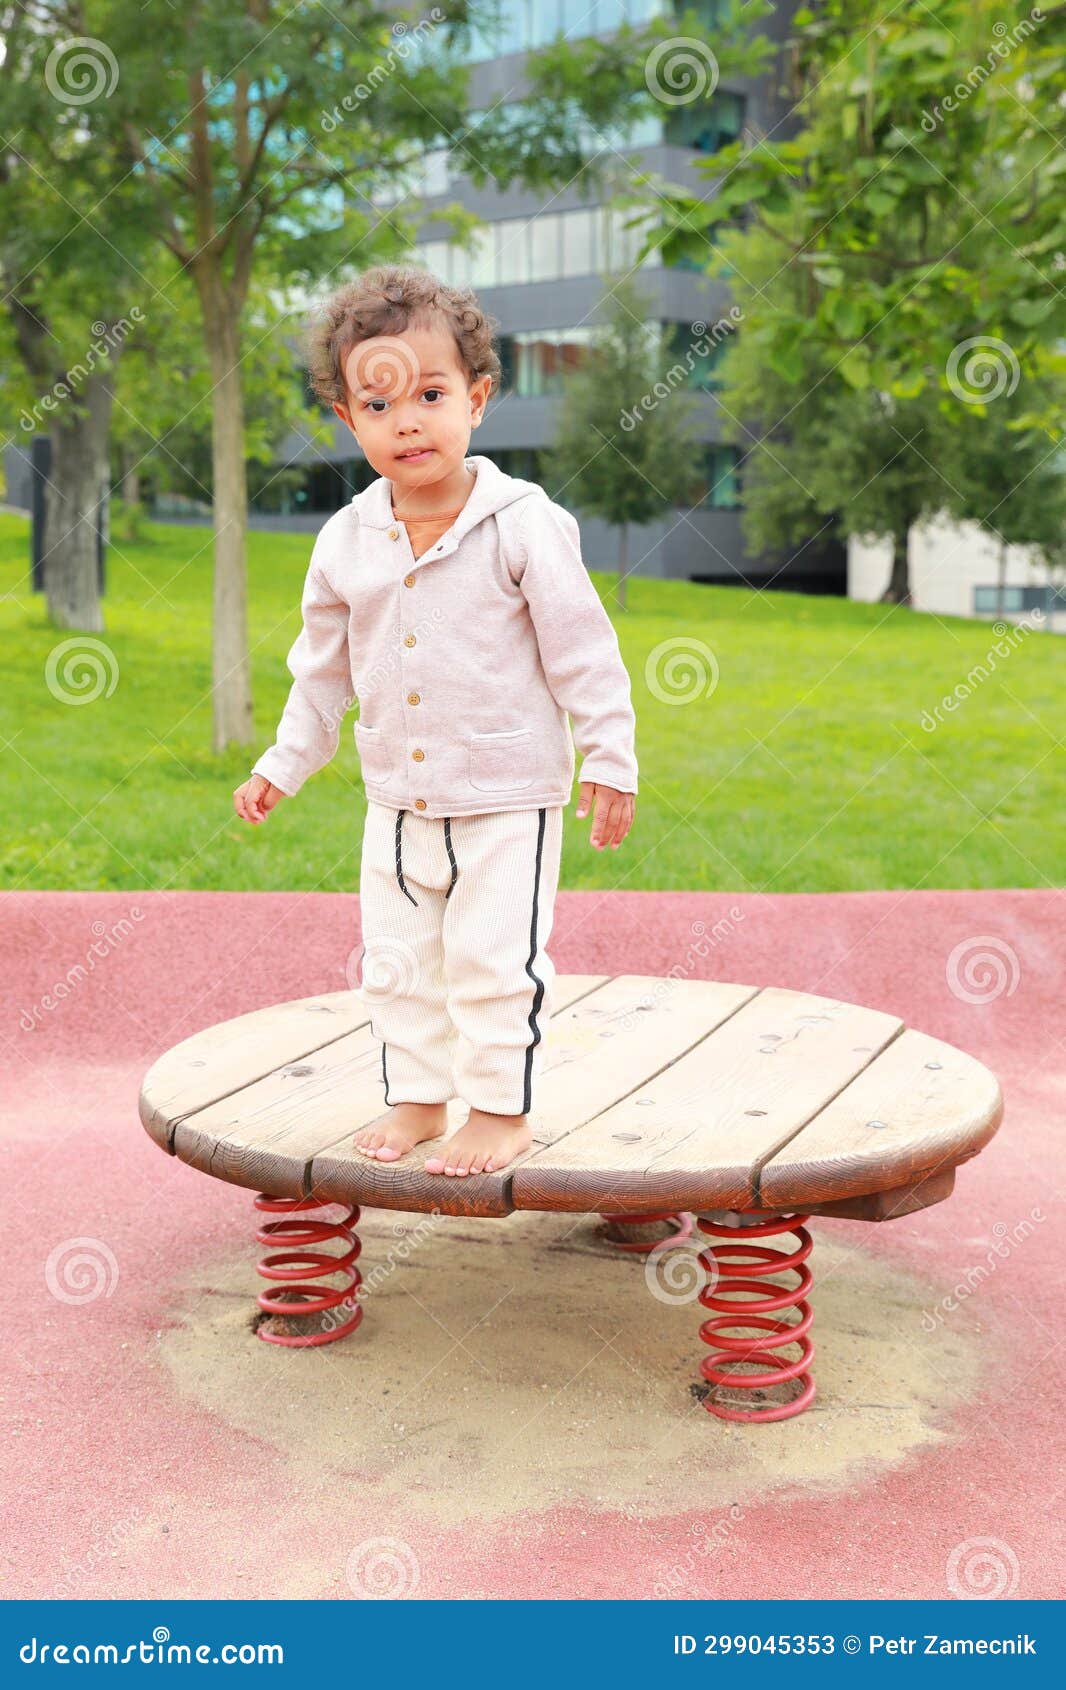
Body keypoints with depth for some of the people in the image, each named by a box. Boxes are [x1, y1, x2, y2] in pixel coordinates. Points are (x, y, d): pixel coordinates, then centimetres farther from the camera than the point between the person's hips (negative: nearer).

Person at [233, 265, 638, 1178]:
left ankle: (502, 1110, 16)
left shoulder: (524, 525, -13)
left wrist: (610, 760, -10)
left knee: (495, 958, -1)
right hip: (398, 800, 5)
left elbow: (583, 649, -9)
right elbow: (322, 666, 13)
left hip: (508, 794, -5)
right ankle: (417, 1099, 29)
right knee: (397, 959, 13)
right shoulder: (347, 540, 1)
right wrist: (283, 763, 15)